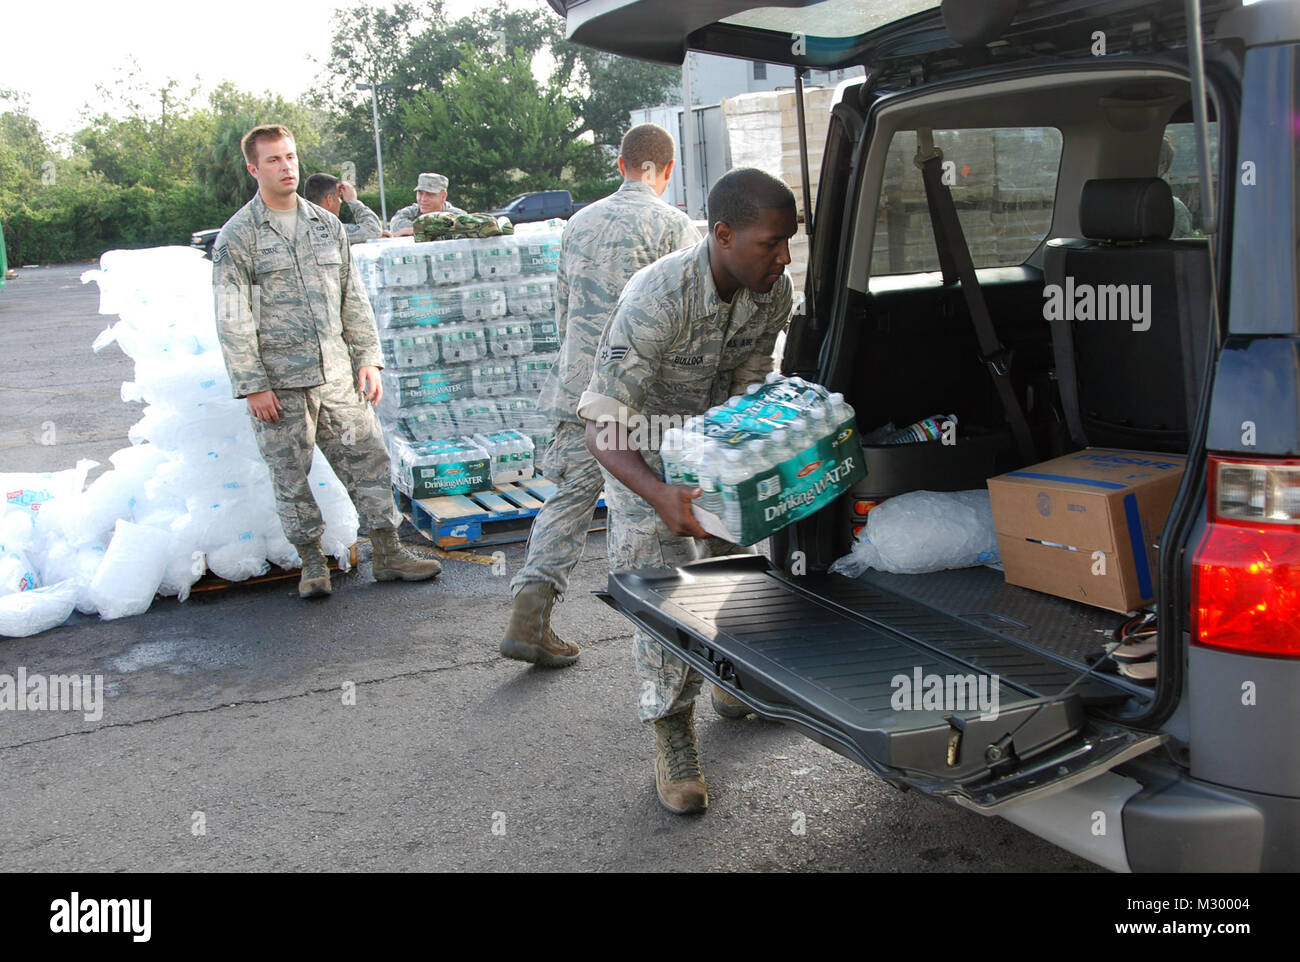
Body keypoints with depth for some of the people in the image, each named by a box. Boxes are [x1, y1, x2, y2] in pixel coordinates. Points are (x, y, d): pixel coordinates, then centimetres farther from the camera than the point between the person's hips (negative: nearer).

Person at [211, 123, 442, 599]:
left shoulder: (327, 225, 12)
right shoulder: (236, 237, -2)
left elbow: (353, 299, 15)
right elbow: (232, 319, -6)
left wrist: (368, 358, 8)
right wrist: (253, 385, -11)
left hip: (337, 375, 4)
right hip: (280, 382, -4)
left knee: (368, 459, 4)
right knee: (290, 476, 4)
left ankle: (388, 554, 14)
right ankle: (312, 562, 19)